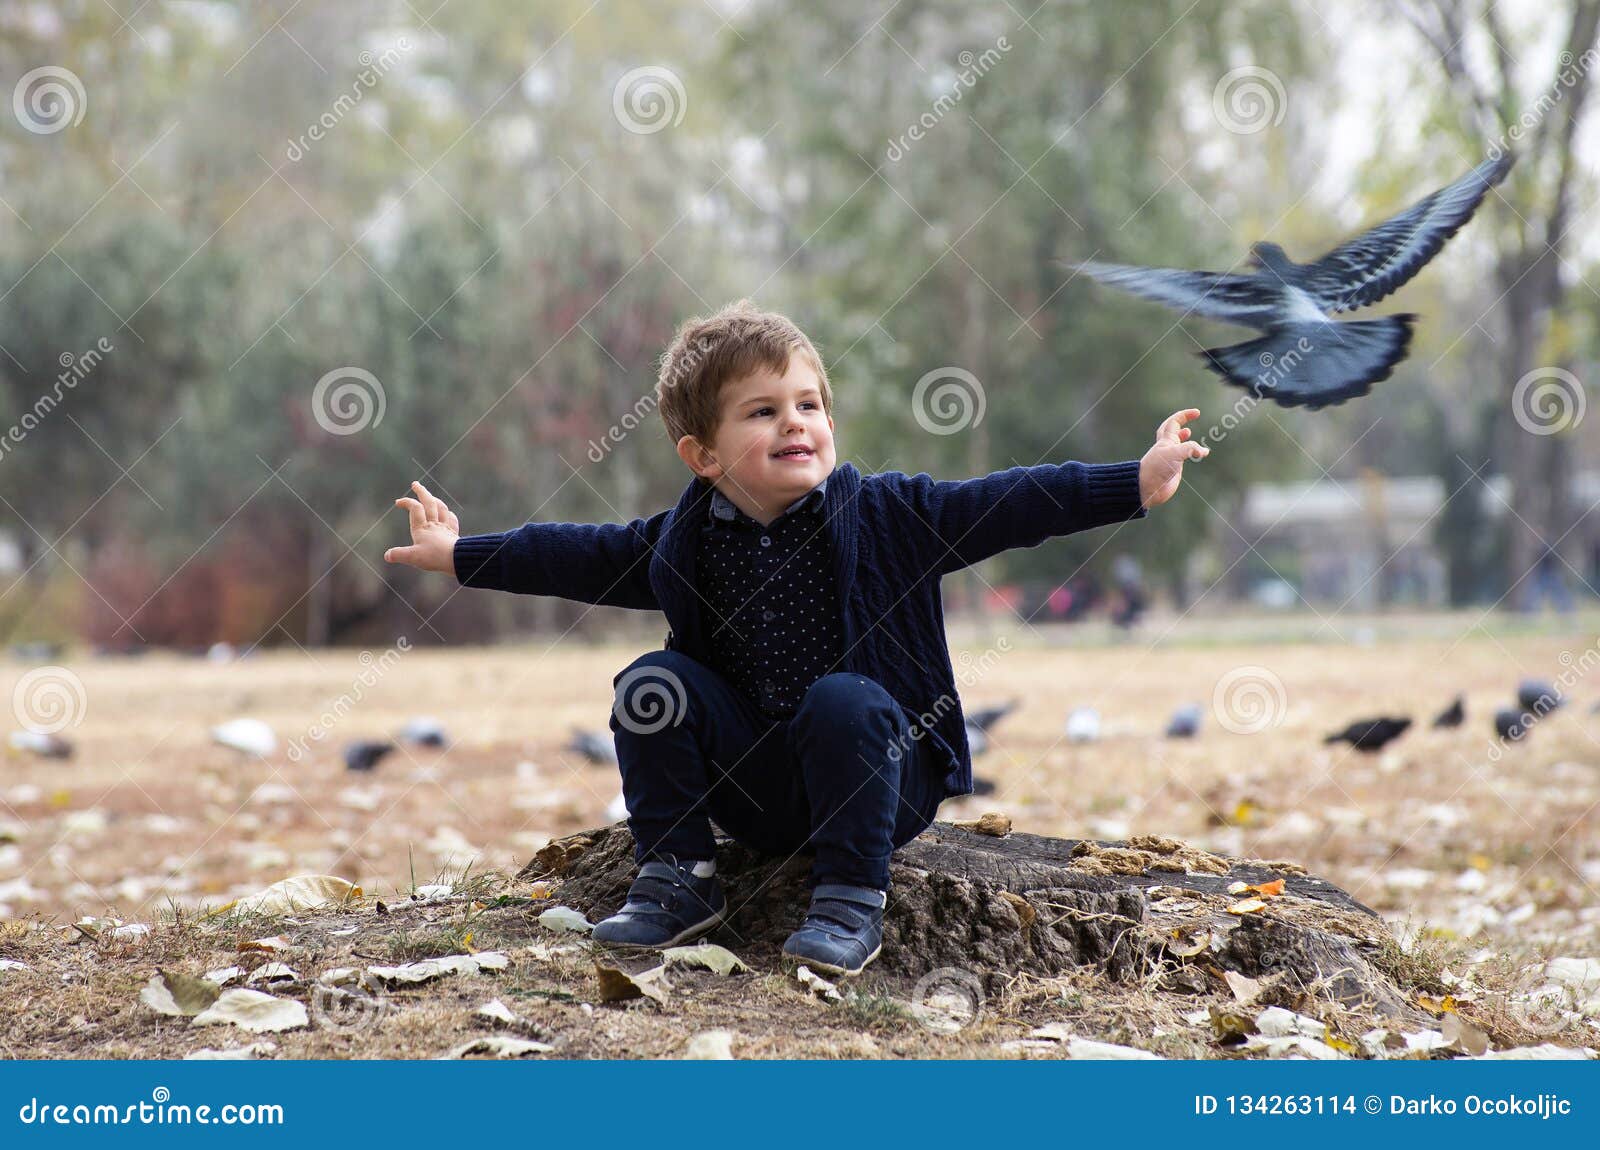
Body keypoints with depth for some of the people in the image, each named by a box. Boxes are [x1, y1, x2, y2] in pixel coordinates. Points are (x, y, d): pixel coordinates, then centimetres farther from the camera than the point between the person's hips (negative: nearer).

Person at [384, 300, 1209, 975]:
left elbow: (1007, 505, -13)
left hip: (875, 772, -3)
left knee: (843, 700, -32)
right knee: (652, 684, -13)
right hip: (752, 786, 3)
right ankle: (678, 878, -1)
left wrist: (1138, 484, -21)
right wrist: (458, 555, 15)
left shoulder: (883, 515, -9)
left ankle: (851, 900, -18)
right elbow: (588, 556, 12)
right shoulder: (683, 540, -1)